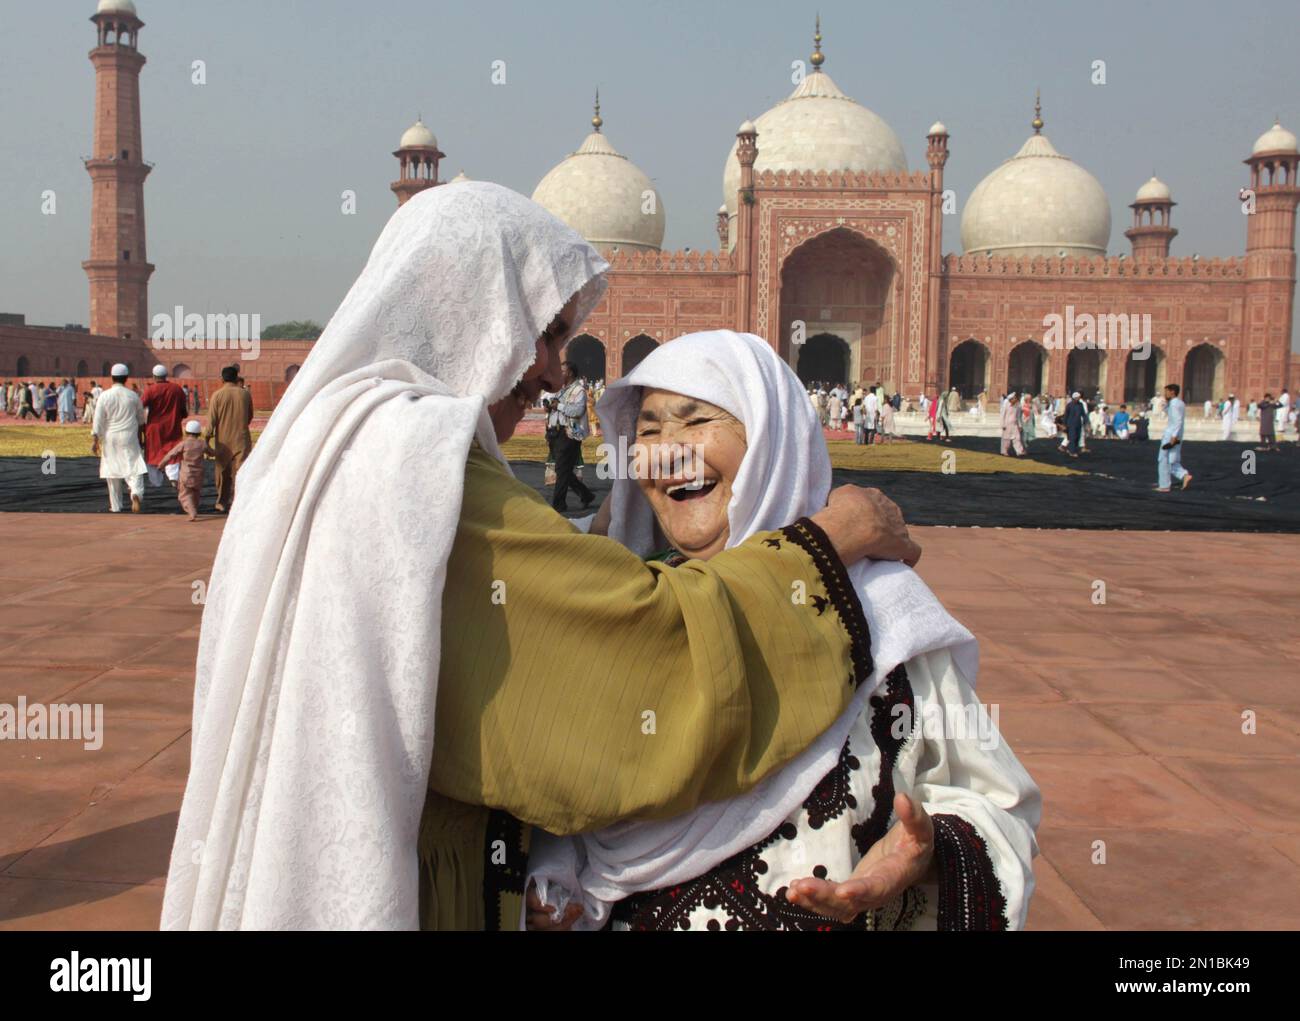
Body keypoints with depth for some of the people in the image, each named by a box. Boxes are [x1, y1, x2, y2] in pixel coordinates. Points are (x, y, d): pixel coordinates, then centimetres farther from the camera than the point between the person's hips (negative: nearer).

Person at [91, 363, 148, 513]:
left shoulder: (104, 396, -5)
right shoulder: (133, 396, 0)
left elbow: (98, 421, -7)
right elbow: (141, 419, 13)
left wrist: (94, 440, -2)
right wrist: (139, 435, 28)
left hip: (110, 439, 0)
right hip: (129, 438, 0)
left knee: (112, 472, 10)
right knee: (134, 468, -1)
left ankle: (115, 506, 16)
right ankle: (136, 494, -30)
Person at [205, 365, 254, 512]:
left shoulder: (217, 395, -6)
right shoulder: (245, 394, 0)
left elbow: (211, 419, -8)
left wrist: (207, 438, -3)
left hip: (223, 440, 0)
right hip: (241, 439, 0)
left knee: (223, 472, 13)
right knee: (240, 472, -3)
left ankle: (222, 503, 26)